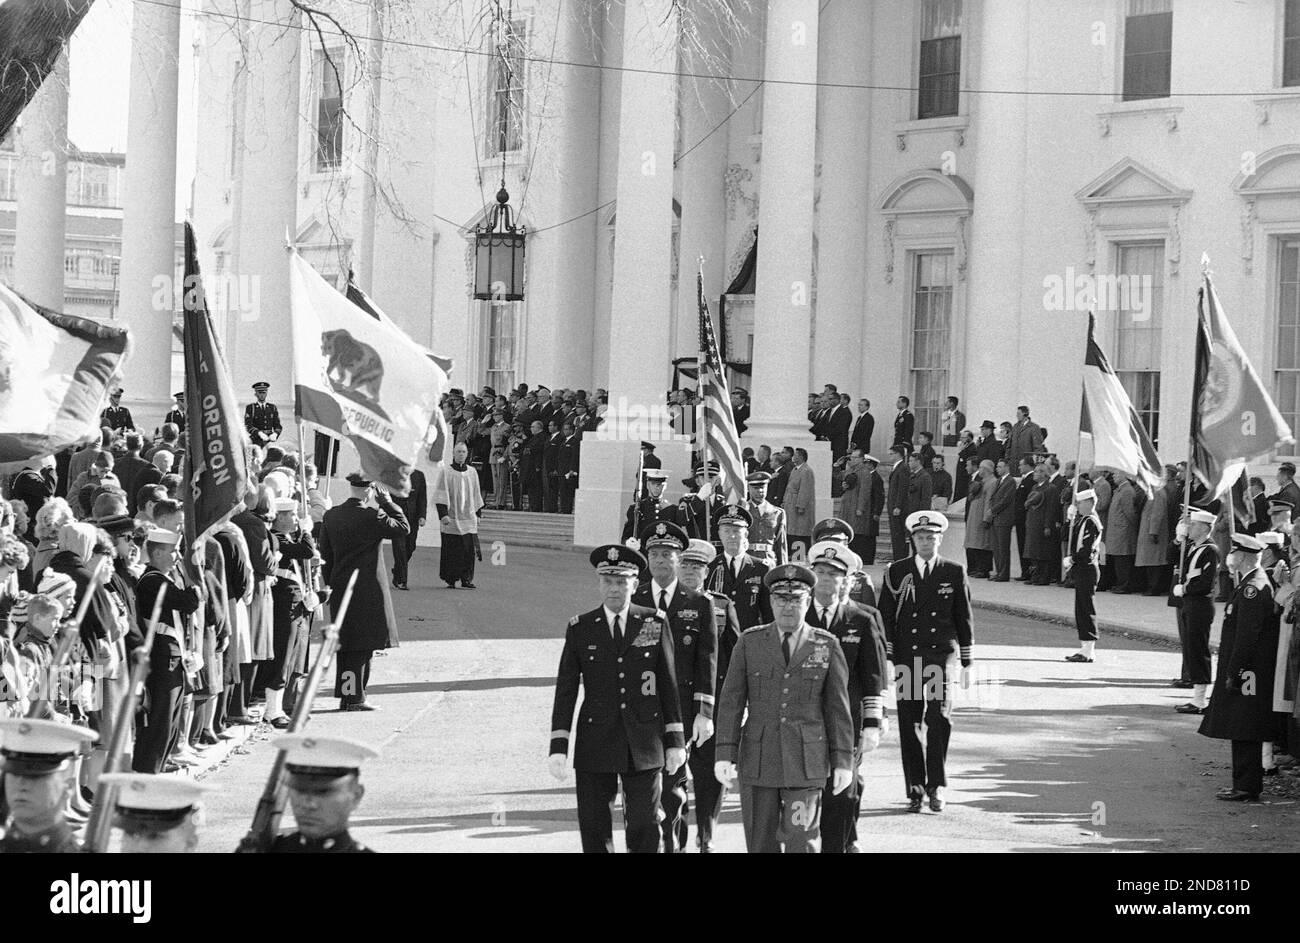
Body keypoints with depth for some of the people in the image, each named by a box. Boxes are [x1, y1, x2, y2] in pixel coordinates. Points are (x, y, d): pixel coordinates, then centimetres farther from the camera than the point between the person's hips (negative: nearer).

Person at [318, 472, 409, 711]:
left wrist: (331, 584, 17)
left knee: (344, 642, 13)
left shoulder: (330, 516, 6)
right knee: (362, 645, -2)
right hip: (368, 590, -7)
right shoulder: (371, 516, -15)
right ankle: (355, 697, -2)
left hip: (340, 589, 7)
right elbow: (403, 528, -5)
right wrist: (387, 503, 1)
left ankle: (344, 695, 18)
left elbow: (325, 555, 11)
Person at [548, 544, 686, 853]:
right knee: (594, 831, 2)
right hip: (595, 746, 0)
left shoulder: (655, 624, 4)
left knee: (645, 830, 2)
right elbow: (565, 691, 3)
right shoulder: (580, 628, 3)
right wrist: (558, 747, -4)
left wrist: (675, 741, 4)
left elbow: (669, 686, 7)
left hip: (644, 746, 0)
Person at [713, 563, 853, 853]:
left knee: (802, 843, -9)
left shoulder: (827, 646, 5)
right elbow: (731, 702, 3)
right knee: (760, 844, 4)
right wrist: (725, 754, -5)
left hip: (806, 762, -1)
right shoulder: (749, 642, 5)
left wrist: (843, 761, 2)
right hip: (758, 760, 1)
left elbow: (839, 709, 5)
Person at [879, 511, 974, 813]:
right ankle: (916, 787, 9)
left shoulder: (954, 573, 7)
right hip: (907, 657, 1)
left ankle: (937, 785, -4)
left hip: (942, 654, -1)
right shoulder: (897, 572, 7)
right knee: (909, 722, 1)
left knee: (940, 717, -11)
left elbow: (964, 617, 11)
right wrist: (886, 657, 0)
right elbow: (886, 616, 7)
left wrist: (968, 659, 9)